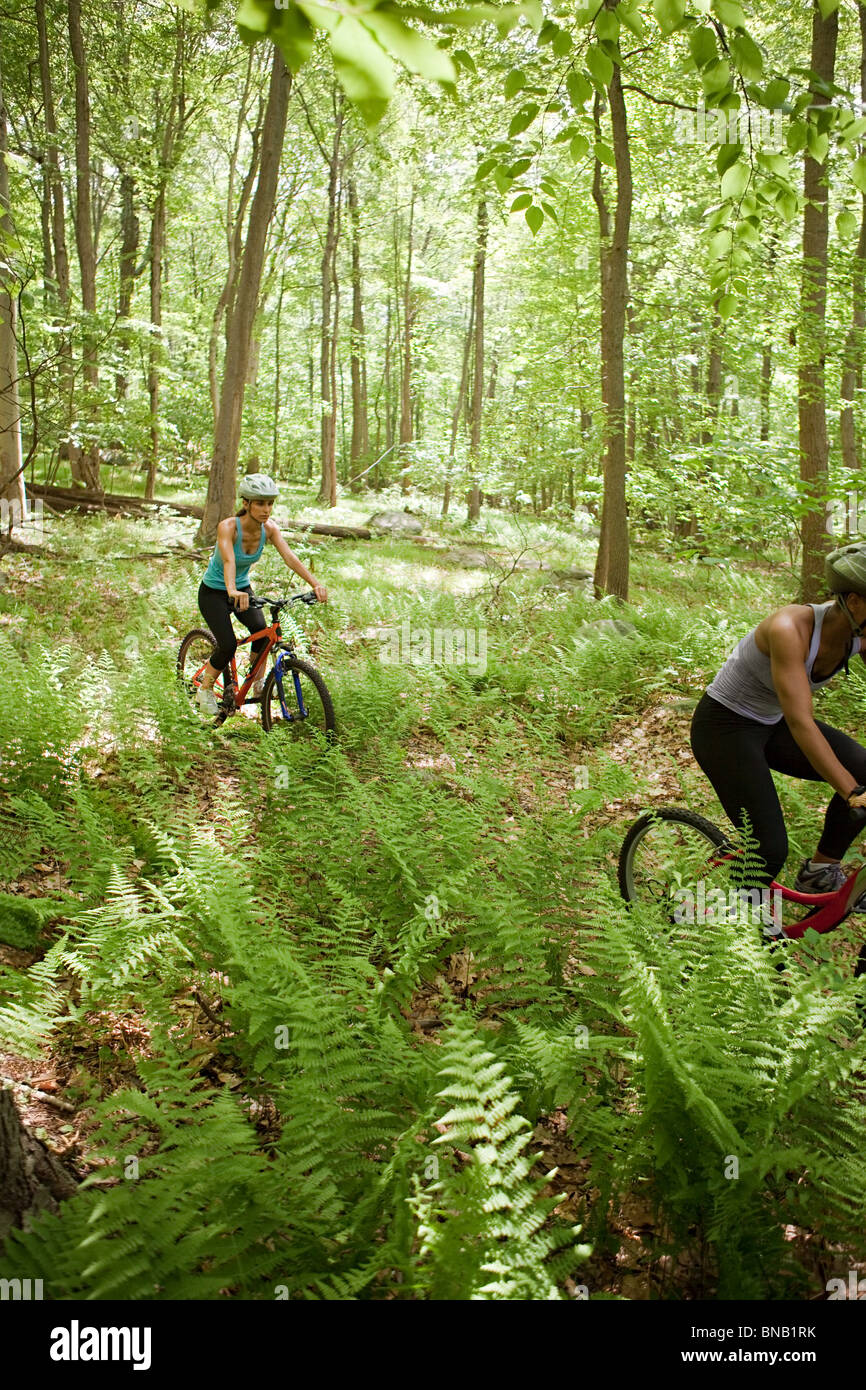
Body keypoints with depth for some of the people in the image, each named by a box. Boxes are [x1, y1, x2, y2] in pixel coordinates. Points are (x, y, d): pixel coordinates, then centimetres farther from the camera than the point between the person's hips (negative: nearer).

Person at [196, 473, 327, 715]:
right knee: (228, 645, -18)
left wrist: (315, 584, -41)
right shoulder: (228, 527, -28)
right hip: (213, 592, -4)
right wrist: (232, 591, -64)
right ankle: (205, 690, 8)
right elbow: (229, 561, -45)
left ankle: (258, 683, 0)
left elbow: (289, 557, -26)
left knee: (261, 630, -22)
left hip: (243, 587, 4)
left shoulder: (269, 528, -14)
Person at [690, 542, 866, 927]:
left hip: (771, 724, 7)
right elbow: (801, 723, -39)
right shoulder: (790, 628, -33)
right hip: (725, 726, -7)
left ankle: (820, 872, 6)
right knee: (769, 849, -14)